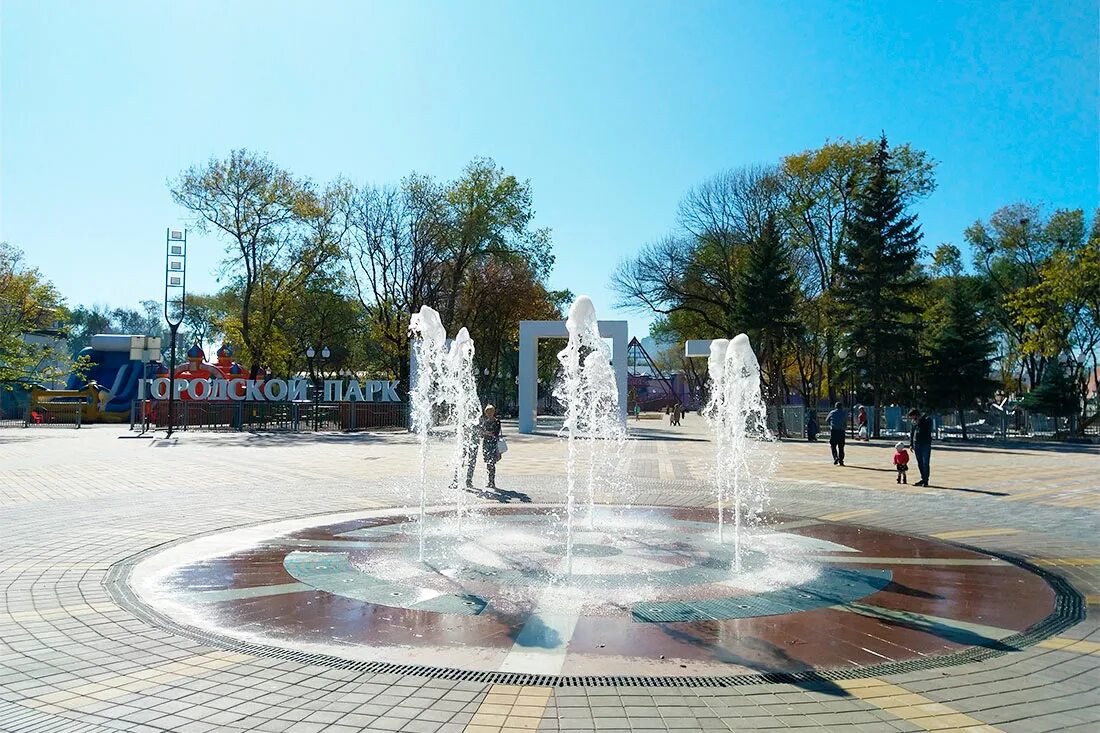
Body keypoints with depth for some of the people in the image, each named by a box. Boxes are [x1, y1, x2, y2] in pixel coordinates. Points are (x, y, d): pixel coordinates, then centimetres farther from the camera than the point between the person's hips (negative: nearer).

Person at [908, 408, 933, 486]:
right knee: (920, 463, 10)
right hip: (916, 444, 6)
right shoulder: (914, 421, 8)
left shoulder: (927, 419, -9)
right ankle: (923, 479, 19)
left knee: (925, 463, -4)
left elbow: (928, 432, -16)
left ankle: (925, 480, 2)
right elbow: (911, 433, 15)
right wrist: (911, 444, 11)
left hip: (925, 444, -6)